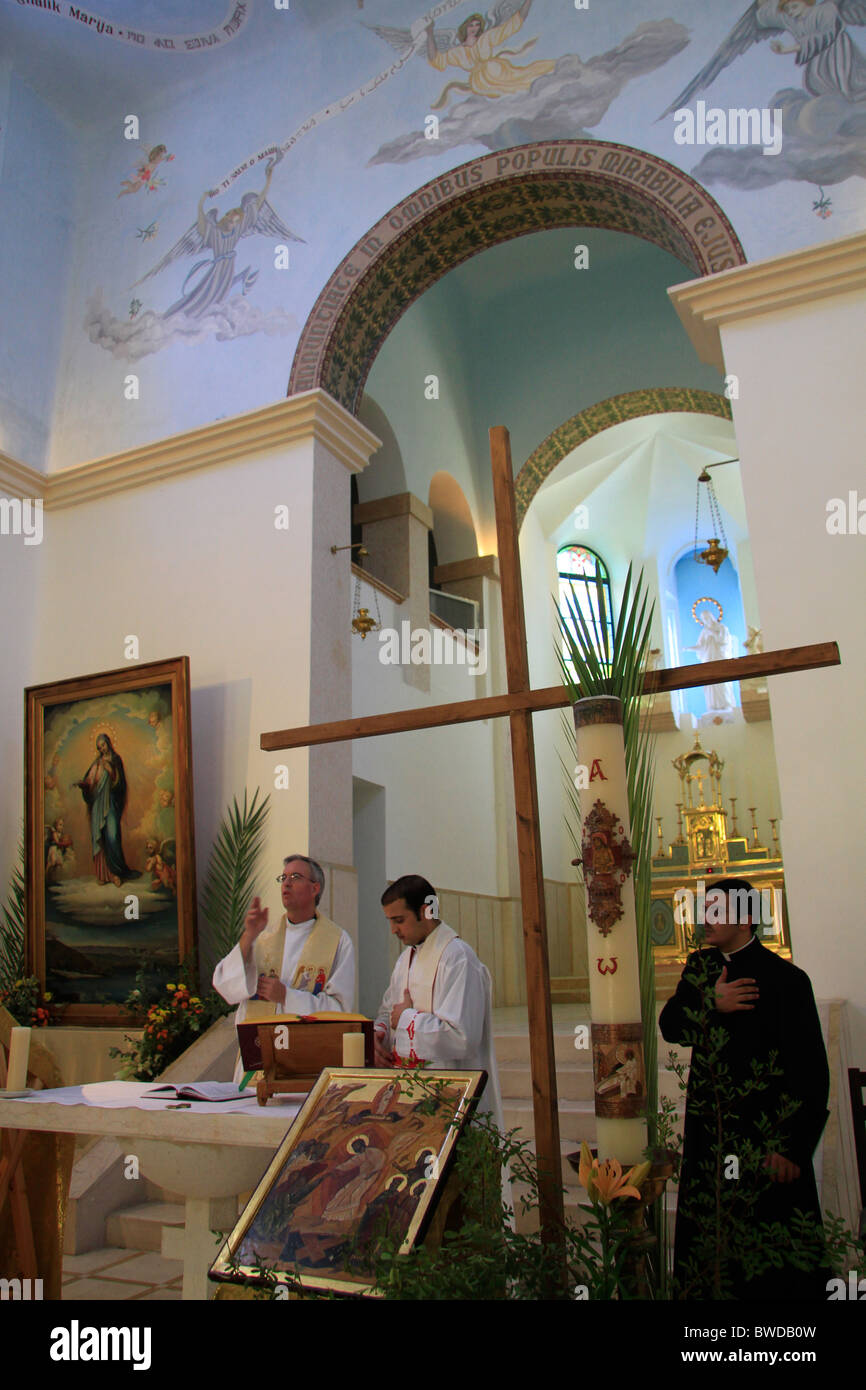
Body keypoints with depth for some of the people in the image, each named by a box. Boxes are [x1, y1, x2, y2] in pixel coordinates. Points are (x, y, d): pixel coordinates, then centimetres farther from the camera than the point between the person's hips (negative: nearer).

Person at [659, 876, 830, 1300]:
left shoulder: (785, 978, -10)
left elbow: (810, 1070, -12)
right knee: (705, 1247, 10)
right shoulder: (699, 966, 9)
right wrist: (712, 1005, -16)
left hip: (763, 1136, -5)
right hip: (707, 1132, 5)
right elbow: (669, 1025, 2)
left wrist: (793, 1147, -15)